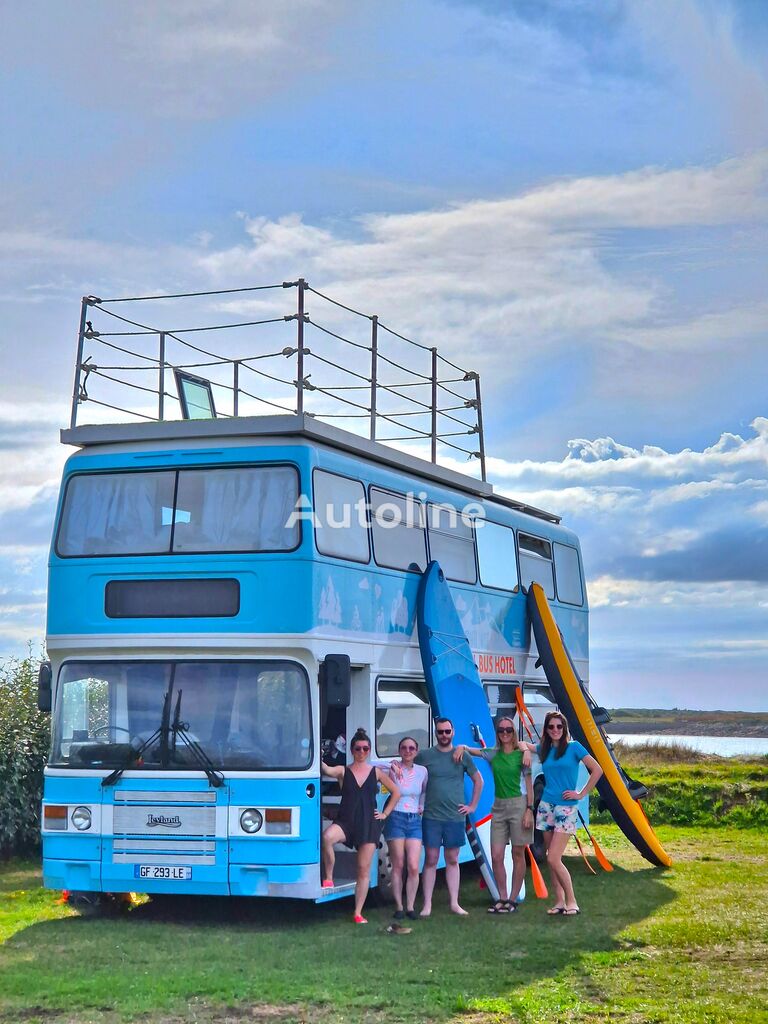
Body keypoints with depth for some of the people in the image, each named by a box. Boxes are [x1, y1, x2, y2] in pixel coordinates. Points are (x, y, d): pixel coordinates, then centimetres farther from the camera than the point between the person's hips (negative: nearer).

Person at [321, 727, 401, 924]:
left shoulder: (376, 772, 8)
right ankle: (328, 878, -17)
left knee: (364, 869, 0)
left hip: (369, 823, 2)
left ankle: (358, 913, 9)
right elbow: (327, 770, -19)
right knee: (327, 836, -35)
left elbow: (396, 792, 17)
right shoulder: (343, 771, 4)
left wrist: (385, 814, 10)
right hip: (346, 821, -1)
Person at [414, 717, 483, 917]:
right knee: (431, 860, 0)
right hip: (431, 816, -1)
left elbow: (478, 781, 13)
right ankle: (427, 905, 3)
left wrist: (472, 806, 8)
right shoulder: (424, 756, 1)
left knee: (452, 860, 8)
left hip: (455, 817, 1)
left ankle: (454, 903, 14)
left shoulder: (462, 756, 4)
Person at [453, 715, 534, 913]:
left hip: (518, 805, -4)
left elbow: (528, 784, -3)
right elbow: (469, 750, 14)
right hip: (499, 806, 4)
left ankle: (513, 899, 10)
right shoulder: (493, 754, 7)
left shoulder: (521, 754, -3)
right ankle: (502, 898, 11)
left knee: (518, 854, 4)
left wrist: (529, 809, -9)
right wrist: (461, 747, -9)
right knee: (496, 856, 1)